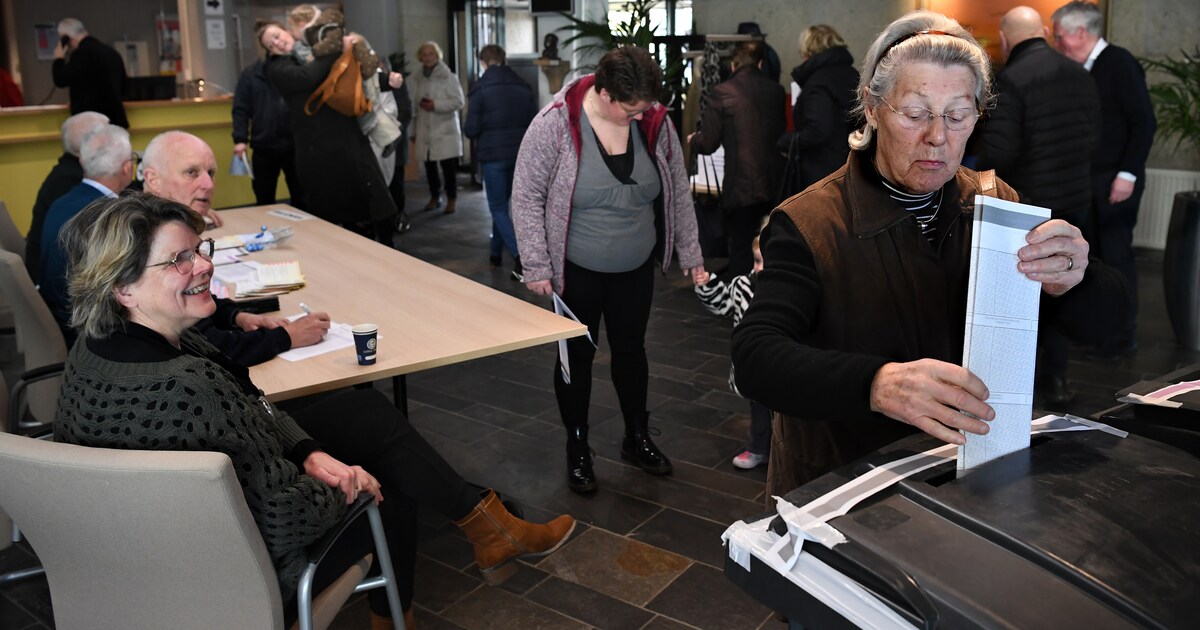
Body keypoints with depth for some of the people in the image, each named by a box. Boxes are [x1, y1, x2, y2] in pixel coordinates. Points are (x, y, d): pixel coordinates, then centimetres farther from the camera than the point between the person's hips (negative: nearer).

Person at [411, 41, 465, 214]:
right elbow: (413, 105, 13)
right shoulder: (417, 78, 9)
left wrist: (436, 105, -17)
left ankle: (452, 199, 9)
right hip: (424, 131, 4)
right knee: (429, 166, 9)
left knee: (449, 167, -5)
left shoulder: (448, 77, -4)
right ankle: (435, 197, 25)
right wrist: (412, 131, 13)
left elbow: (458, 102, -8)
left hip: (445, 130, -4)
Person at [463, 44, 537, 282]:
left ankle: (519, 256, -16)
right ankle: (496, 252, 28)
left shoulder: (480, 88, -9)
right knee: (502, 203, 20)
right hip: (519, 154, 5)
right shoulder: (524, 87, 3)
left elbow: (471, 130, -10)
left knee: (498, 208, 1)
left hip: (493, 154, -5)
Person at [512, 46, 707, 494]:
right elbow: (527, 197, -13)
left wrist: (691, 256, 5)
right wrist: (537, 266, -15)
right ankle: (577, 451, 26)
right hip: (577, 270, -3)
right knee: (577, 355, 9)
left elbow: (678, 193, 3)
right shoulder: (555, 124, -18)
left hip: (636, 268, 3)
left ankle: (637, 439, 35)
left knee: (631, 349, 16)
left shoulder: (655, 123, -7)